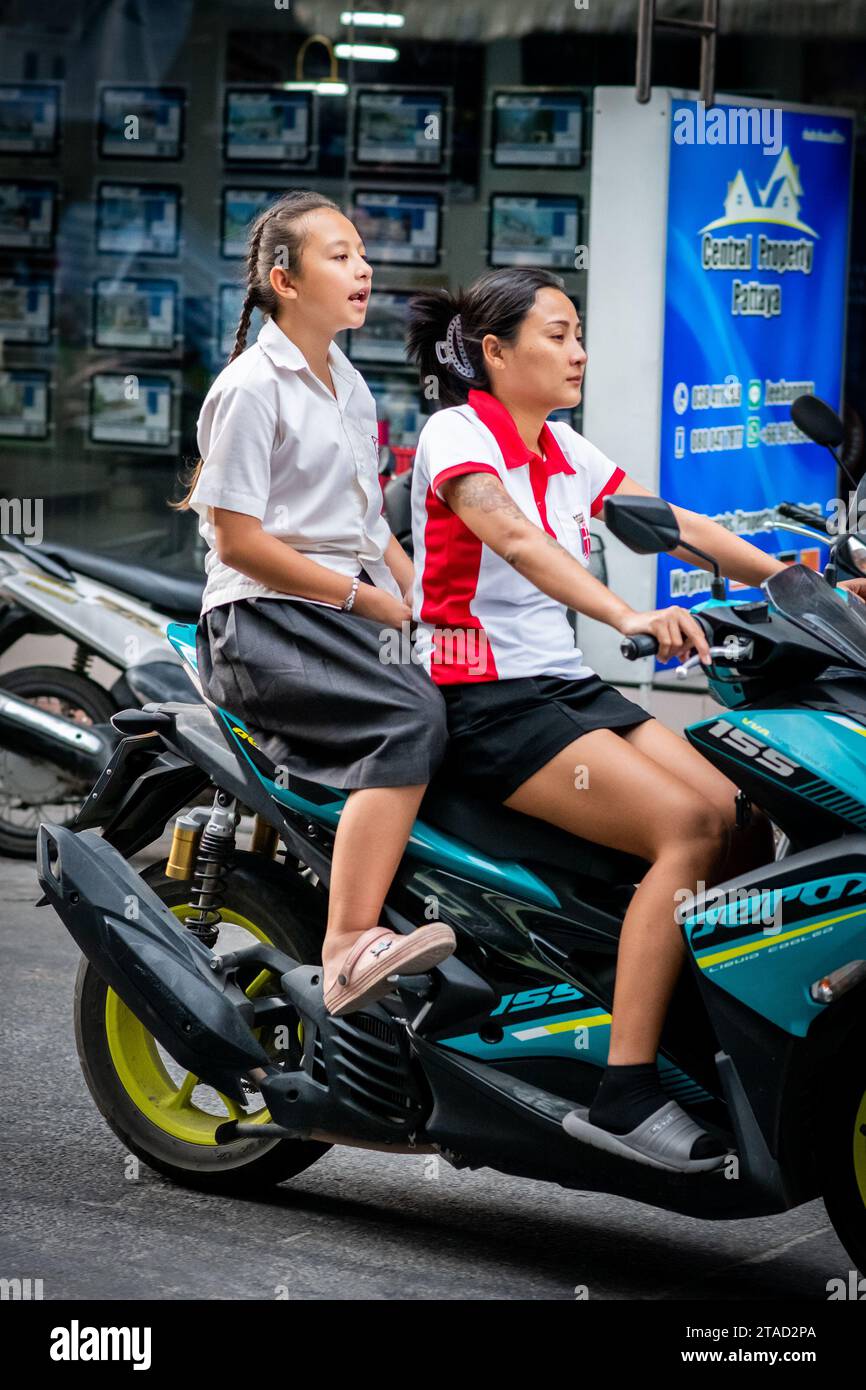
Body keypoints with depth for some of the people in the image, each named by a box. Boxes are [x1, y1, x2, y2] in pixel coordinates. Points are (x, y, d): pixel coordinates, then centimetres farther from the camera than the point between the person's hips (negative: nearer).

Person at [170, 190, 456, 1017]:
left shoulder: (348, 387, 21)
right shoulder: (251, 388, -5)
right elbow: (237, 540, -11)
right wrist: (368, 599, -11)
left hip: (349, 618, 8)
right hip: (263, 621, -8)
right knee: (411, 716, -31)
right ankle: (350, 947, -39)